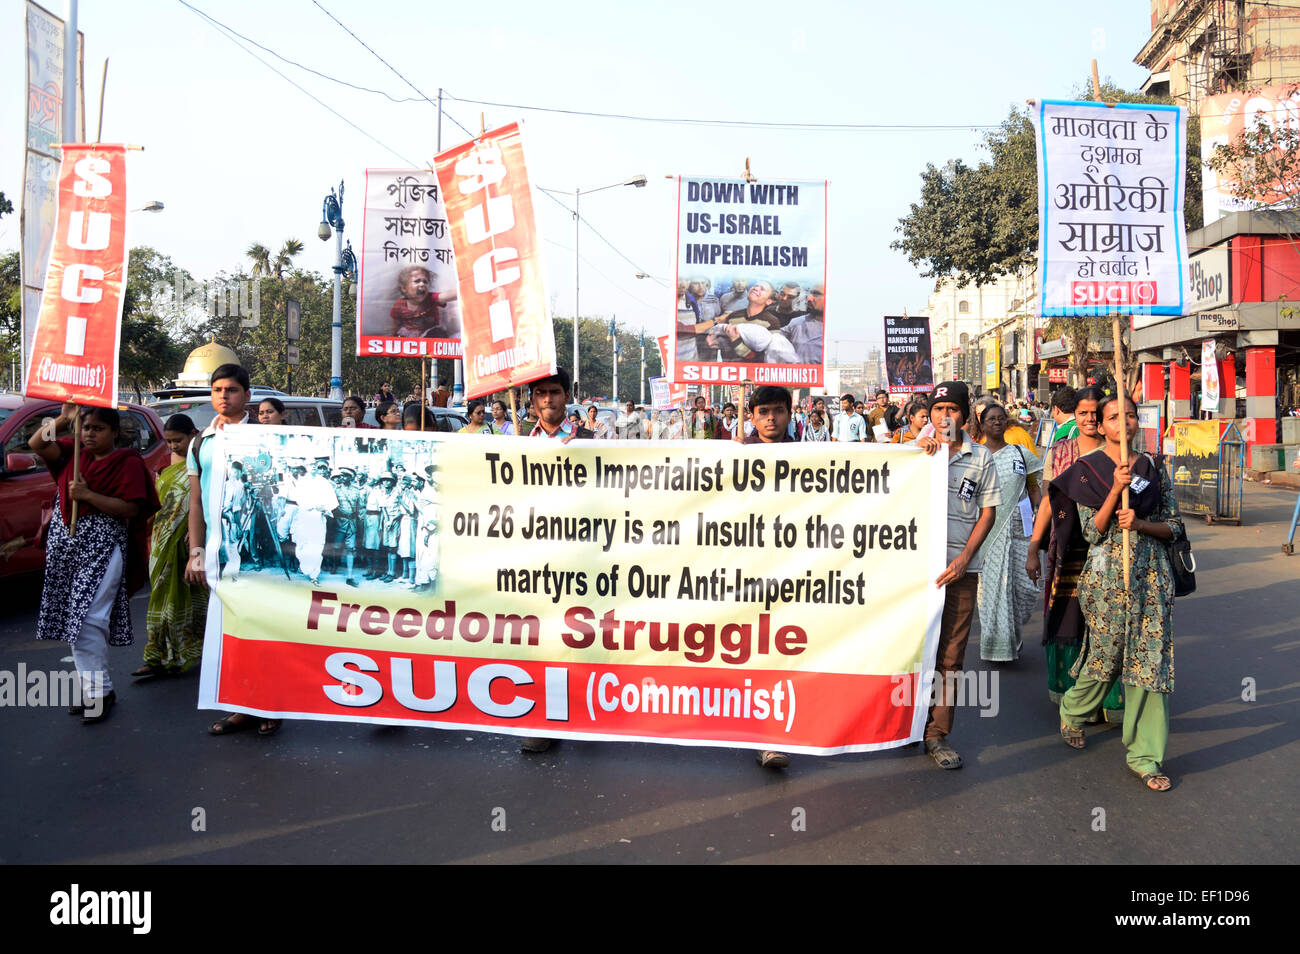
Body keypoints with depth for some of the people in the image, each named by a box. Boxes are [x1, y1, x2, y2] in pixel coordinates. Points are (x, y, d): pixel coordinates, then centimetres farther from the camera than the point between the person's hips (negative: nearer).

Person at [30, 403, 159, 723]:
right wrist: (64, 418, -12)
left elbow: (131, 508, -14)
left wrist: (87, 495, -19)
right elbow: (36, 443, -2)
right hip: (65, 544, 7)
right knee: (75, 619, 10)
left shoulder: (129, 462, -6)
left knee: (88, 618, -13)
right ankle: (90, 686, 19)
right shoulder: (72, 453, 12)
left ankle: (99, 690, -4)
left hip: (102, 547, -7)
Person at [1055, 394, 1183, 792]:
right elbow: (1092, 532, -7)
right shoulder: (1087, 470, -1)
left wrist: (1140, 524, -13)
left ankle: (1145, 755, 10)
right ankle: (1072, 711, 37)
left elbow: (1175, 527, 6)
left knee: (1150, 661, 0)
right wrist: (1116, 490, -18)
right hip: (1107, 575, -2)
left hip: (1151, 576, 2)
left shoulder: (1154, 468, 6)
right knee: (1104, 655, 6)